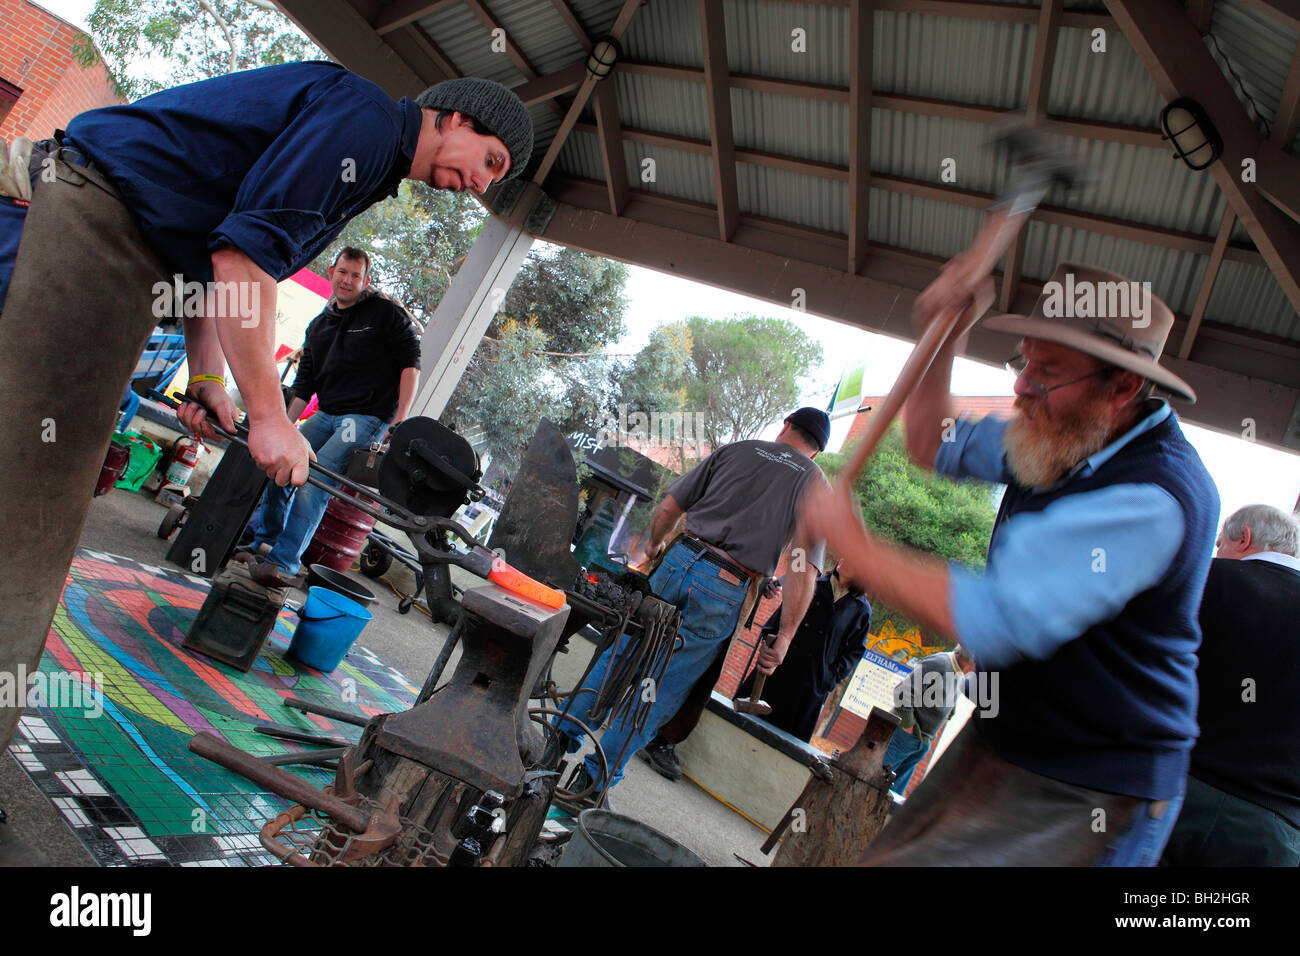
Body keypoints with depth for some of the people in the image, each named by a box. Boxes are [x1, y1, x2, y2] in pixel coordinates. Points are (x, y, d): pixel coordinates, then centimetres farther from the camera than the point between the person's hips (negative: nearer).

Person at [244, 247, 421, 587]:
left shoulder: (386, 312, -1)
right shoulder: (318, 326, 16)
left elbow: (410, 364, -6)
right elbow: (303, 384, 18)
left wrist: (398, 422, -14)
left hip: (368, 417, -7)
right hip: (326, 414, 7)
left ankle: (285, 562, -21)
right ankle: (262, 537, 23)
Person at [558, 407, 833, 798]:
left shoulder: (735, 449, 12)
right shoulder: (816, 483, 6)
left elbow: (669, 506, 10)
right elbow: (803, 568, -6)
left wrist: (654, 544, 29)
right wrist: (785, 637, -2)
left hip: (679, 560, 2)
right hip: (724, 593, -2)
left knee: (620, 655, 18)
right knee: (663, 691, 9)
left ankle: (563, 736, 27)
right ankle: (595, 778, 16)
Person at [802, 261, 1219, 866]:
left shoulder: (1151, 497, -29)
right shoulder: (1062, 440, 1)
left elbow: (992, 620, -35)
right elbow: (934, 445, 15)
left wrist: (853, 544, -24)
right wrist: (946, 333, -1)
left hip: (1088, 799, -8)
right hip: (995, 744, 9)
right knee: (884, 857, 13)